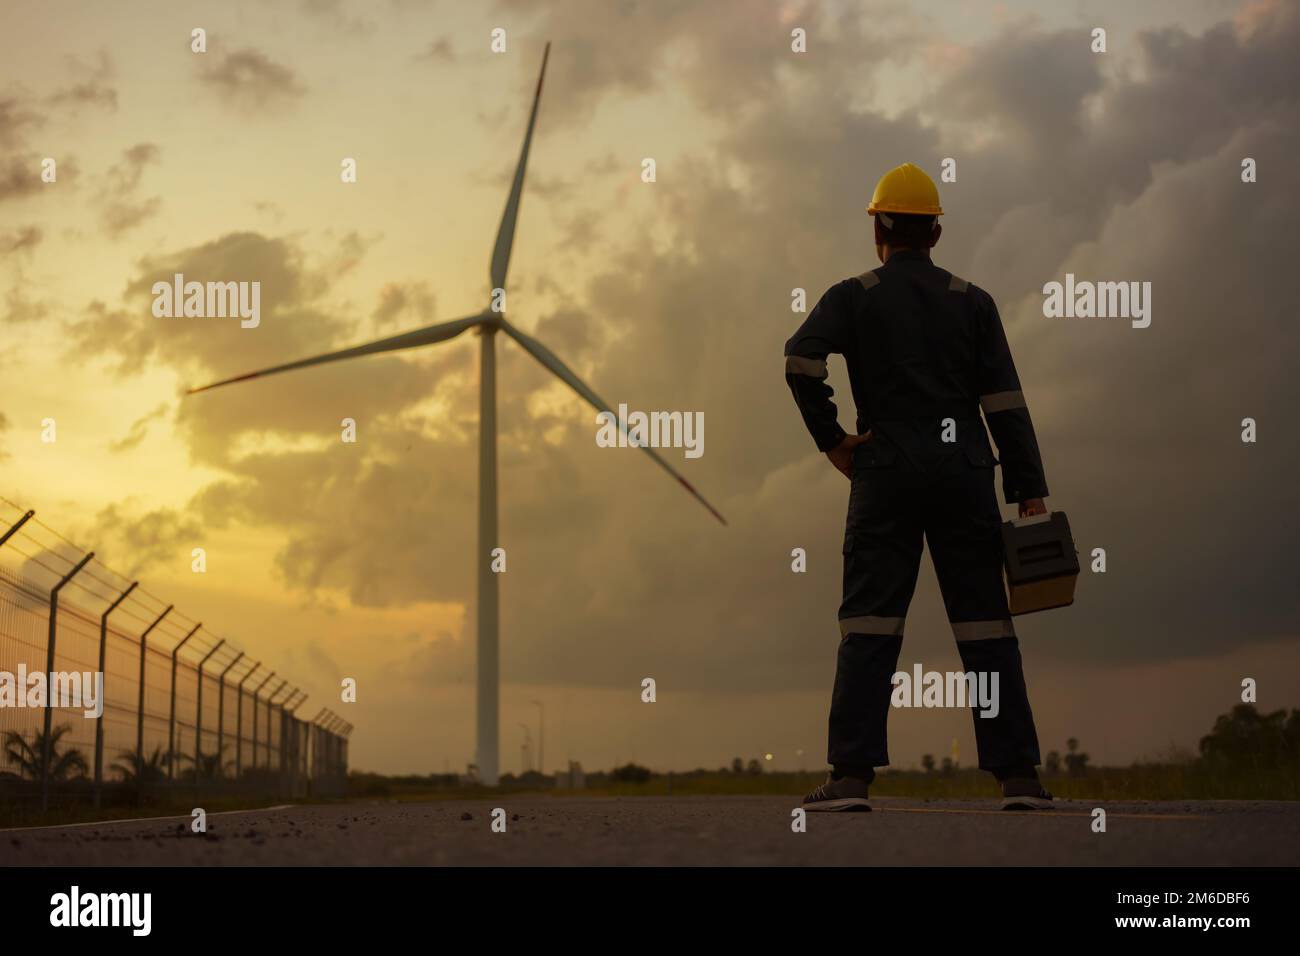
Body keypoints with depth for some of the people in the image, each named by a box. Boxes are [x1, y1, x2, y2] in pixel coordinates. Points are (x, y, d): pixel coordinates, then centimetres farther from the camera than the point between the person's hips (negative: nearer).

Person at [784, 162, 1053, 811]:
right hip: (965, 472, 1)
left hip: (886, 472, -1)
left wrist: (830, 440, -3)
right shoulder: (972, 301, 11)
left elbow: (801, 361, -13)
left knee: (868, 625, -1)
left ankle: (852, 775, -8)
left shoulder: (853, 296, 7)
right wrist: (1030, 493, 1)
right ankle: (1018, 775, 1)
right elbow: (1006, 400, 3)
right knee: (985, 623, 3)